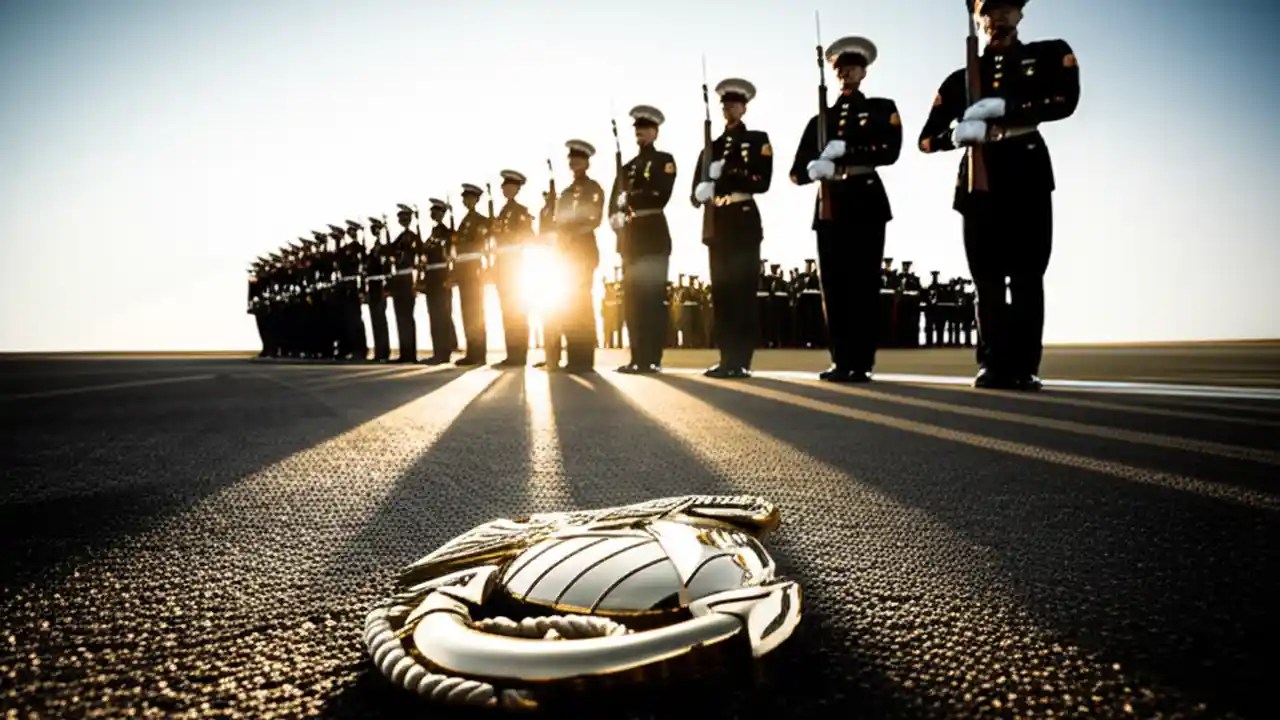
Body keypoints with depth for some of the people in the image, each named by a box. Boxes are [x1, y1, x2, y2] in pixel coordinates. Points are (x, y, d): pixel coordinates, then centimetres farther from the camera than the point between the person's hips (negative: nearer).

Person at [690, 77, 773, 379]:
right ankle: (726, 358, 6)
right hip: (718, 224, 5)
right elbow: (696, 191, 13)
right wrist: (701, 193, -9)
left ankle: (741, 361, -8)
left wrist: (726, 173, -14)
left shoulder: (758, 139, 6)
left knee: (743, 291, -9)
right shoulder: (712, 146, 21)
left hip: (744, 221, -5)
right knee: (721, 292, 3)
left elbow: (762, 181, -8)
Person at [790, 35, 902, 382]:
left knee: (863, 284, -7)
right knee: (833, 286, -1)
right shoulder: (820, 120, 21)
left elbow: (890, 150, -6)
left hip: (866, 203, -3)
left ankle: (861, 364, -6)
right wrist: (815, 168, -12)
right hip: (830, 206, 4)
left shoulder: (882, 108, 13)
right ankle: (841, 362, 4)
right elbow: (797, 171, 11)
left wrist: (844, 152, -13)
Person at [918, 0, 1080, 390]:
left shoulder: (1051, 54, 11)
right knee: (987, 279, 0)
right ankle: (993, 365, 4)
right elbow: (926, 139, 8)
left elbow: (1065, 101, -8)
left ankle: (1024, 367, -2)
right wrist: (958, 134, -12)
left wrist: (1006, 108, -18)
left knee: (1027, 276, -5)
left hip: (1027, 177, -1)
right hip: (980, 182, 2)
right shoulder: (961, 78, 15)